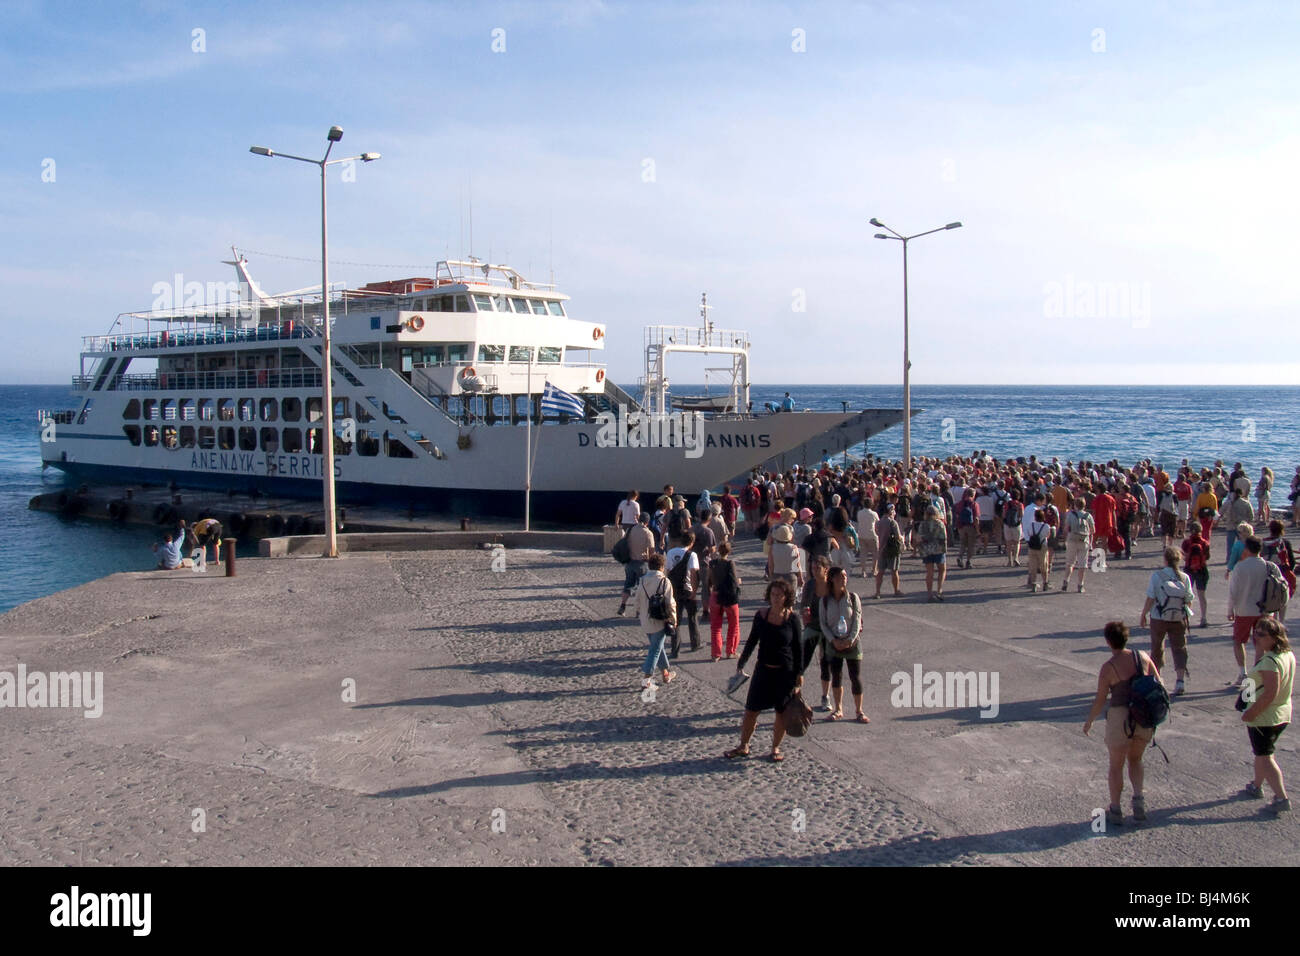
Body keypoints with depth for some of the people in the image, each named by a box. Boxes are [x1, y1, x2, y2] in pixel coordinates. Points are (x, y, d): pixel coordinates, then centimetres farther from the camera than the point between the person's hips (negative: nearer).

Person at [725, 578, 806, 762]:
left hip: (785, 671, -2)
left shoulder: (792, 618, -8)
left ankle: (776, 748, 24)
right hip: (763, 669, 2)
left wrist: (799, 673, -4)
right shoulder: (761, 616, -2)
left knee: (782, 712, 8)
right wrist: (741, 662, 9)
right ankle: (743, 746, 20)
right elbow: (752, 641, 9)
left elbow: (798, 647, -3)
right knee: (751, 709, 5)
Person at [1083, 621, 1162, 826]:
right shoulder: (1142, 657, -2)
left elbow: (1100, 701, -9)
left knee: (1116, 765, 12)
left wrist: (1089, 721, 7)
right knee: (1135, 759, 26)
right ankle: (1138, 799, 11)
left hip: (1120, 718, -4)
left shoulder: (1108, 668, -14)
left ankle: (1115, 811, 19)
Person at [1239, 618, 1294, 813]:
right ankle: (1256, 787, 40)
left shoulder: (1270, 660, -27)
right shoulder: (1289, 655, 1)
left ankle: (1282, 798, 0)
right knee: (1262, 753, 25)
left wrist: (1251, 713, -20)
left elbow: (1270, 693, -29)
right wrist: (1259, 649, 4)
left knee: (1265, 757, 1)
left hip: (1264, 716, -9)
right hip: (1283, 714, 9)